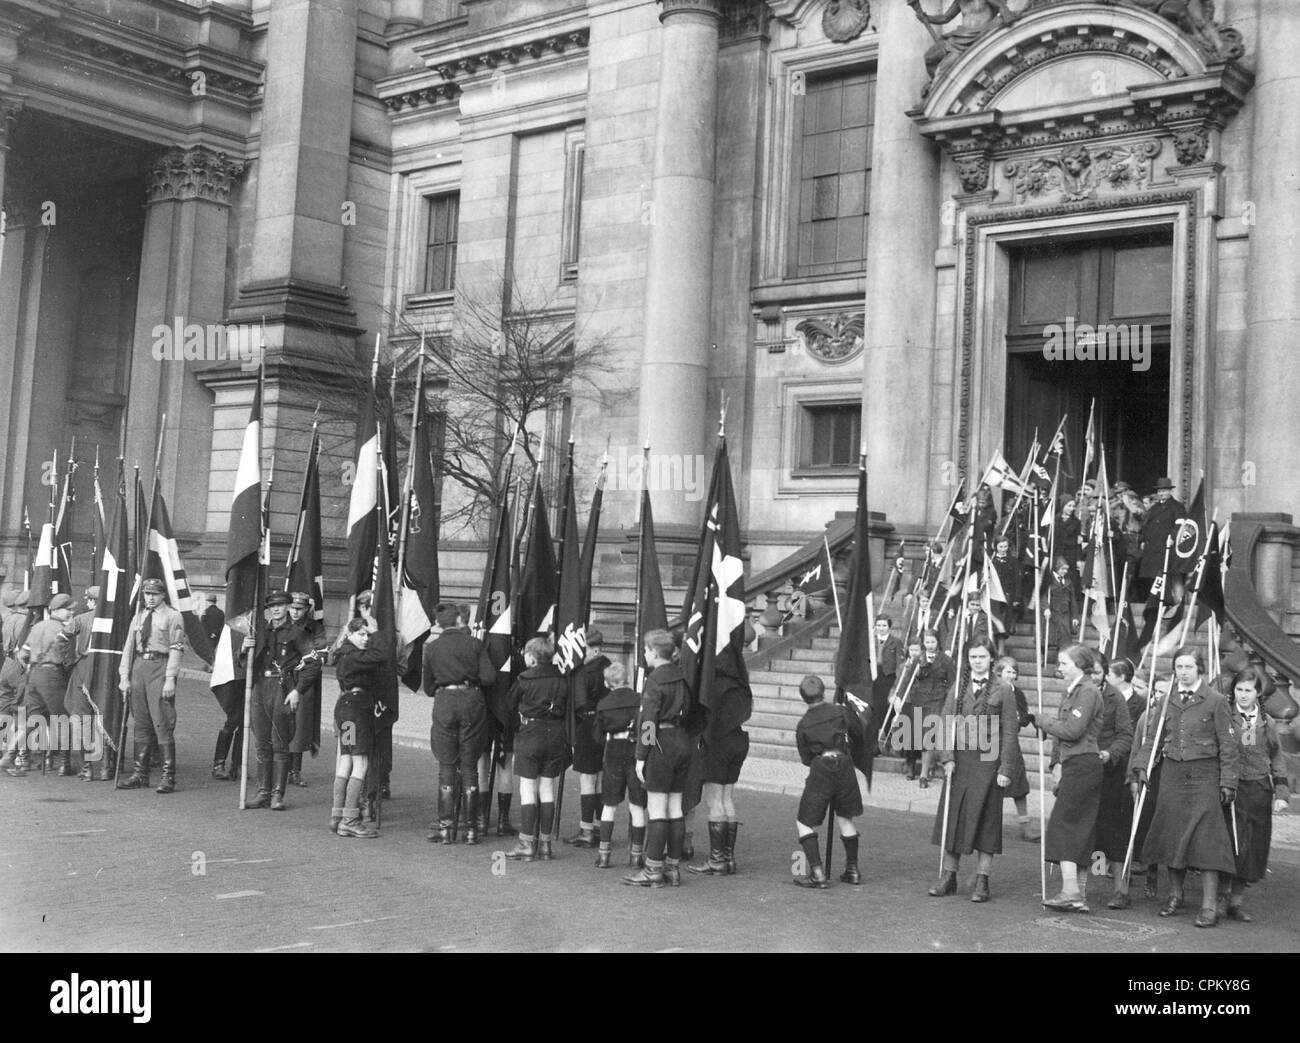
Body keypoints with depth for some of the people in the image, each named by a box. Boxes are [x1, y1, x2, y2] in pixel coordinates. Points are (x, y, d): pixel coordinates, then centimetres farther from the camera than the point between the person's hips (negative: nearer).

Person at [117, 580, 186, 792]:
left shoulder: (172, 617, -2)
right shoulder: (138, 617, 16)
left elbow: (175, 650, -7)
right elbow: (128, 647, 15)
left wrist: (170, 679, -14)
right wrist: (124, 676, 7)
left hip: (160, 666, -6)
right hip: (139, 666, 6)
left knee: (163, 723, -9)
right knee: (141, 723, 10)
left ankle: (168, 776, -6)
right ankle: (140, 774, 17)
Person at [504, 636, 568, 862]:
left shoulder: (525, 679, -9)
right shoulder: (562, 679, 2)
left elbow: (509, 706, 2)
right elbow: (568, 710, 8)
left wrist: (515, 725, 19)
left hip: (530, 733, -4)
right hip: (556, 734, 4)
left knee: (528, 790, 2)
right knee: (547, 789, 10)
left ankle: (526, 844, 2)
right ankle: (545, 844, 13)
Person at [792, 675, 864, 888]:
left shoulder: (803, 725, 6)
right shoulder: (842, 712, 6)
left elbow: (806, 759, 10)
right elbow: (861, 735, 16)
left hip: (820, 771, -3)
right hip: (845, 767, 3)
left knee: (804, 822, 6)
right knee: (845, 818, 21)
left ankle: (816, 872, -6)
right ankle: (853, 870, 26)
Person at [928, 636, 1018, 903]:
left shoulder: (1003, 690, 0)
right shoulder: (959, 687, 9)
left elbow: (1009, 733, -3)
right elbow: (947, 723, 5)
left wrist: (1005, 769, -9)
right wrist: (948, 757, -7)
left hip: (987, 761, -3)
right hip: (959, 760, 3)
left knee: (985, 819, 1)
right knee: (953, 815, 5)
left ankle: (982, 881, 8)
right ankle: (949, 876, 14)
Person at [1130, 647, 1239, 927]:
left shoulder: (1216, 702, -3)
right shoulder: (1167, 702, 10)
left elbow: (1229, 746, -4)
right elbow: (1153, 737, 15)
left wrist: (1228, 782, -9)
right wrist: (1143, 765, 2)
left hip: (1204, 776, -5)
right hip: (1172, 774, 5)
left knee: (1206, 838, -9)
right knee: (1171, 835, 8)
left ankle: (1209, 905, -7)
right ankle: (1175, 896, 22)